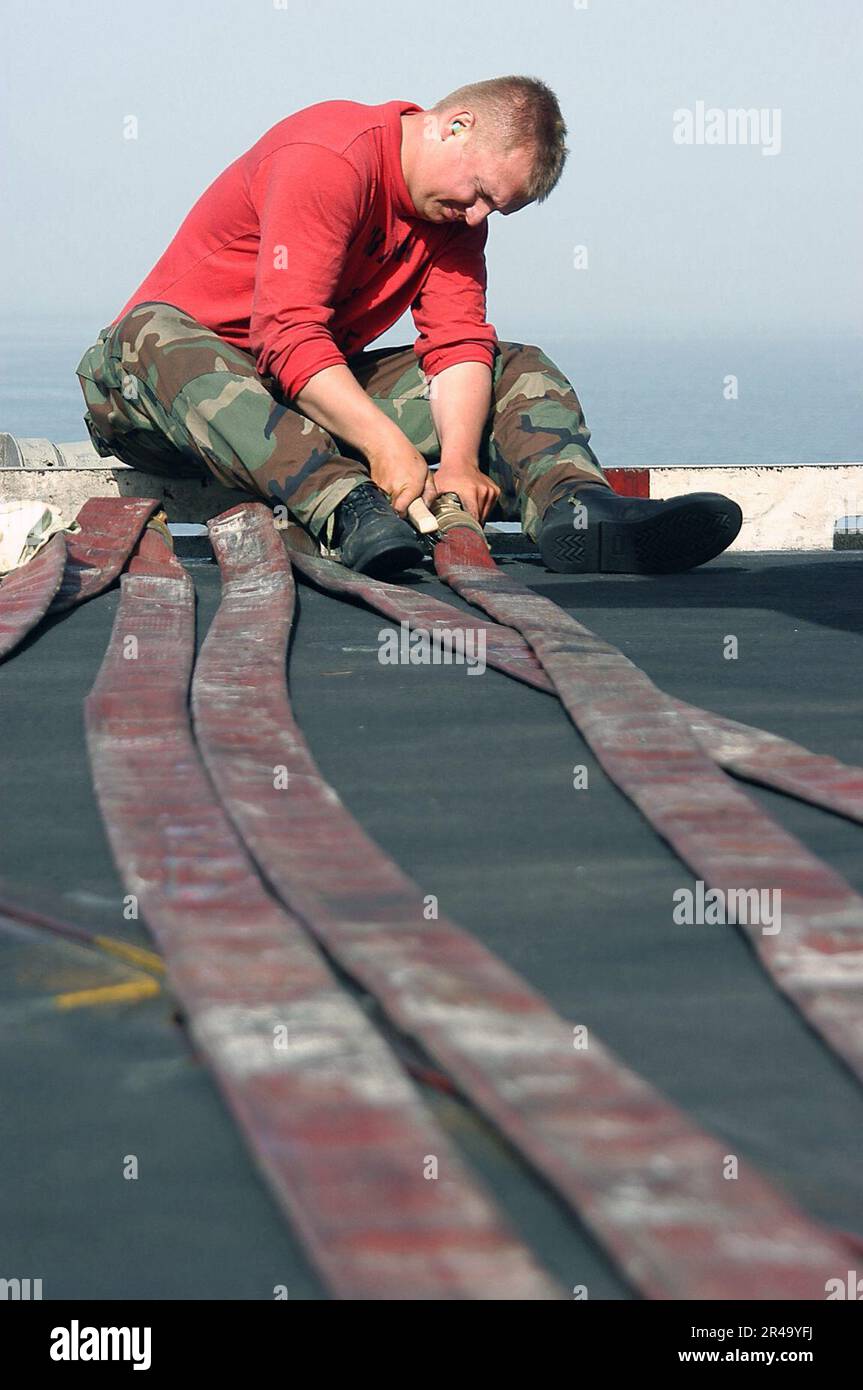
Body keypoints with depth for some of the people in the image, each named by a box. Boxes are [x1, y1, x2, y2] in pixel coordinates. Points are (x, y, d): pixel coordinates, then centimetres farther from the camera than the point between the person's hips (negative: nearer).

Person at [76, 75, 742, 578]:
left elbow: (457, 343, -6)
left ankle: (576, 508, -38)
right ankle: (346, 511, -60)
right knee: (156, 337, -43)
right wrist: (386, 443, -38)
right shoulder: (330, 156, -21)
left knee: (519, 369, -5)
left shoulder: (457, 210, 4)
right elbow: (289, 333, -30)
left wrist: (459, 460, -25)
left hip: (327, 388, 7)